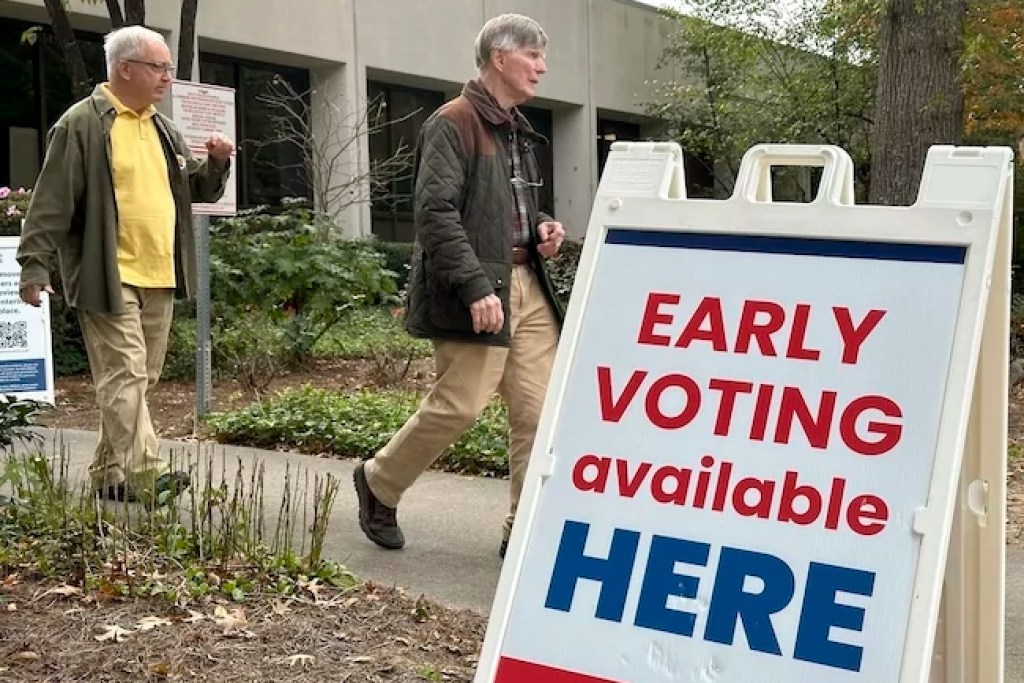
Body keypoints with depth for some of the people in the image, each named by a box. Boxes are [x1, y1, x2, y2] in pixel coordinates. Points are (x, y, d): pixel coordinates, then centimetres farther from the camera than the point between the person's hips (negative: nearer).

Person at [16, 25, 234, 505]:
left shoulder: (162, 128, 16)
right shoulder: (82, 123, -7)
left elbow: (197, 192, 23)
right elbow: (52, 200, -10)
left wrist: (218, 163, 3)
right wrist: (35, 264, -14)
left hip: (158, 278, 8)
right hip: (109, 278, -8)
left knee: (138, 379, 11)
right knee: (125, 376, -11)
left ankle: (110, 473, 21)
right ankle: (147, 474, -14)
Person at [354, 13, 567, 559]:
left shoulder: (518, 130, 20)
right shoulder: (453, 124, -8)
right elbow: (435, 212, -17)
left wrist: (541, 231, 9)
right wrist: (475, 287, -23)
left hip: (527, 287, 9)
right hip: (475, 291, -8)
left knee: (539, 410, 2)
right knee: (459, 406, -7)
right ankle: (379, 483, 18)